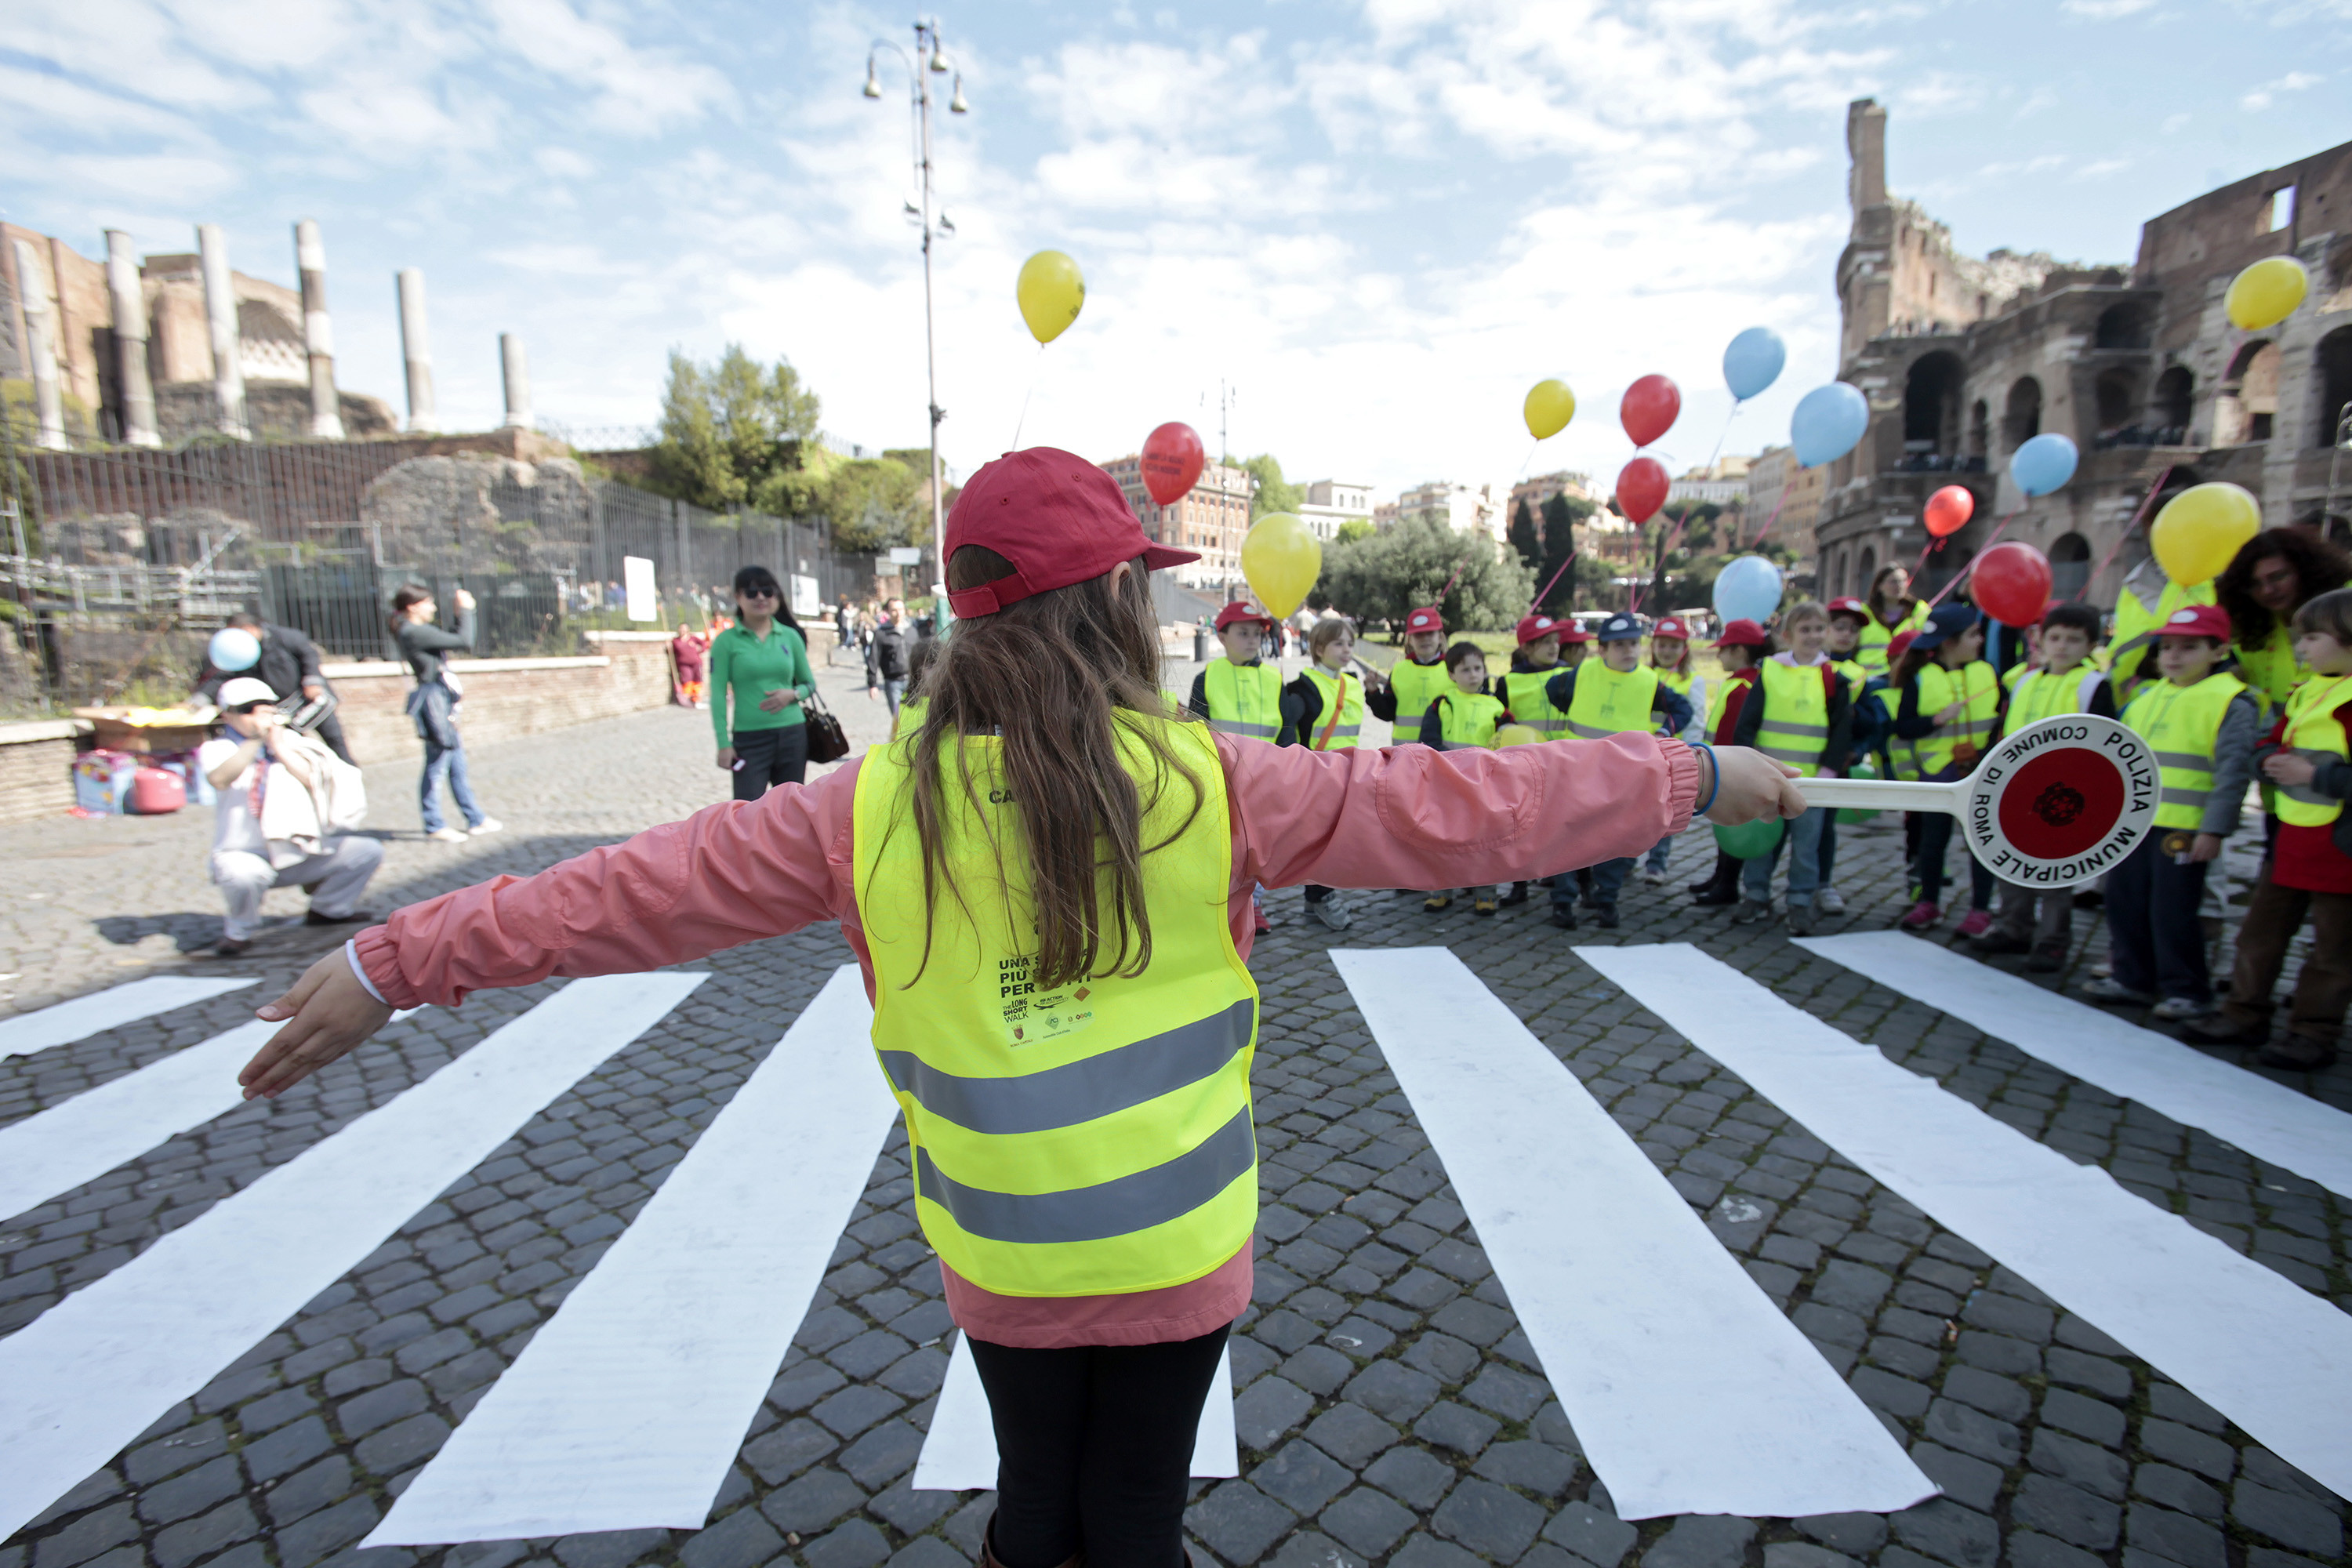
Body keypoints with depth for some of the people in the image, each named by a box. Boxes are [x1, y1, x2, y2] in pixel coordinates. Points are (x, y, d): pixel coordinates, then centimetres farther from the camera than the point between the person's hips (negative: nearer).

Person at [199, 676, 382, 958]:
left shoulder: (293, 742, 7)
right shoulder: (218, 749, -1)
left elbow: (318, 783, -10)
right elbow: (219, 779, -25)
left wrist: (281, 750, -16)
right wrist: (256, 740, -29)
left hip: (302, 854, 4)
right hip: (246, 854, -4)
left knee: (368, 851, -8)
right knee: (240, 875, -38)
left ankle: (327, 910, 13)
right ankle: (239, 931, -4)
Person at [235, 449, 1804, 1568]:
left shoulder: (880, 807, -13)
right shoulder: (1210, 783, -19)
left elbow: (648, 886, -5)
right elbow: (1457, 808, -13)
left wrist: (403, 959, 9)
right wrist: (1695, 774, 0)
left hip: (999, 1263, 2)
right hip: (1180, 1253, -1)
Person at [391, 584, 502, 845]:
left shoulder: (413, 630, 14)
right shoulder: (415, 632, -16)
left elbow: (454, 639, 20)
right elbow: (465, 642, -18)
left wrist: (462, 613, 11)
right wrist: (466, 610, -7)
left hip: (443, 700, 10)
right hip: (434, 698, -10)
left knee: (457, 764, 14)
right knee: (437, 765, -3)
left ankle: (474, 819, 21)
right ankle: (434, 826, 6)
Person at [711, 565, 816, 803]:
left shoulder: (790, 636, 7)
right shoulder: (727, 641, -2)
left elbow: (810, 684, 14)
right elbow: (718, 694, -4)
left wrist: (793, 694, -9)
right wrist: (724, 744, -9)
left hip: (793, 735, 4)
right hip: (749, 739, -3)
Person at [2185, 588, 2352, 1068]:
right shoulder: (2305, 692, 9)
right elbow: (2269, 744, 17)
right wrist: (2272, 761, -3)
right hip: (2291, 836, 8)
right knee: (2261, 931, 14)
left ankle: (2313, 1034, 16)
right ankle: (2244, 1016, 25)